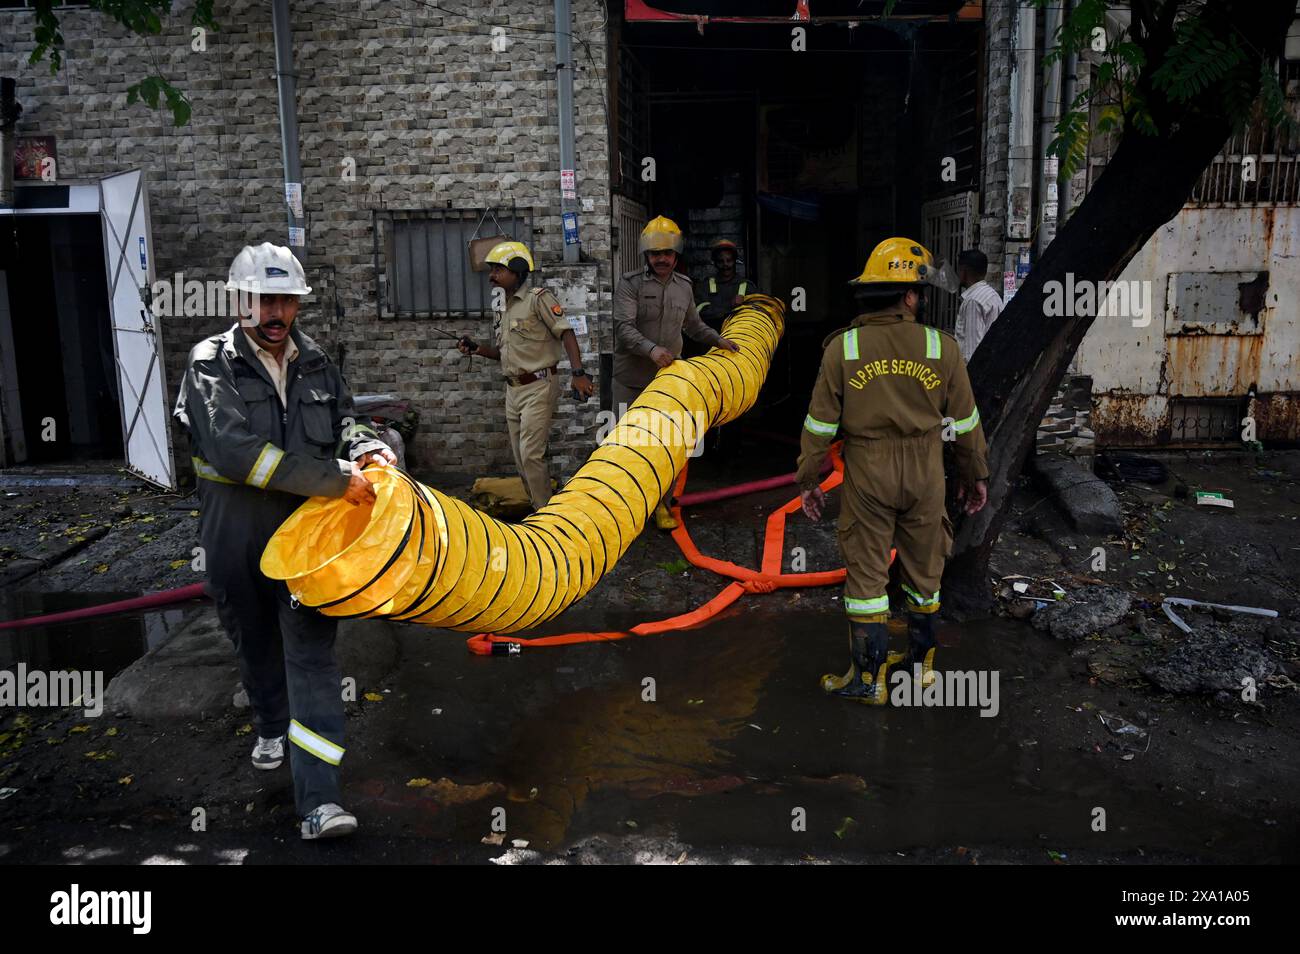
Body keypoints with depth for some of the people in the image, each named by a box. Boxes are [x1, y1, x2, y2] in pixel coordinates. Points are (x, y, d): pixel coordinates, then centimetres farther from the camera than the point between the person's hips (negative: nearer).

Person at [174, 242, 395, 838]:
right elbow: (235, 449, -25)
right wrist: (337, 480, -26)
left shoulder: (317, 365, 5)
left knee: (312, 655, -7)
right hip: (236, 543, -1)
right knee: (257, 647, 20)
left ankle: (319, 802, -8)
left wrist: (368, 450, -5)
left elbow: (343, 427, 21)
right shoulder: (212, 364, -9)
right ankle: (272, 728, 50)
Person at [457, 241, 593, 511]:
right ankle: (538, 510, 21)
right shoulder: (503, 308, 16)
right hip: (513, 389, 9)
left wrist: (578, 373, -25)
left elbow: (566, 334, -15)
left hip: (538, 387, -9)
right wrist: (477, 349, 4)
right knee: (521, 457, 10)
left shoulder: (538, 298, -9)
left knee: (531, 454, -13)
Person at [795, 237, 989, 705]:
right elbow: (966, 421, 3)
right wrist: (975, 475, 16)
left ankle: (868, 677, 15)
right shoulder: (942, 348, -6)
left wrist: (808, 480, 5)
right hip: (925, 475, 1)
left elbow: (820, 424, -5)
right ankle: (921, 662, 32)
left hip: (867, 477, -1)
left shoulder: (842, 349, -8)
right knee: (923, 569, 17)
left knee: (866, 573, 8)